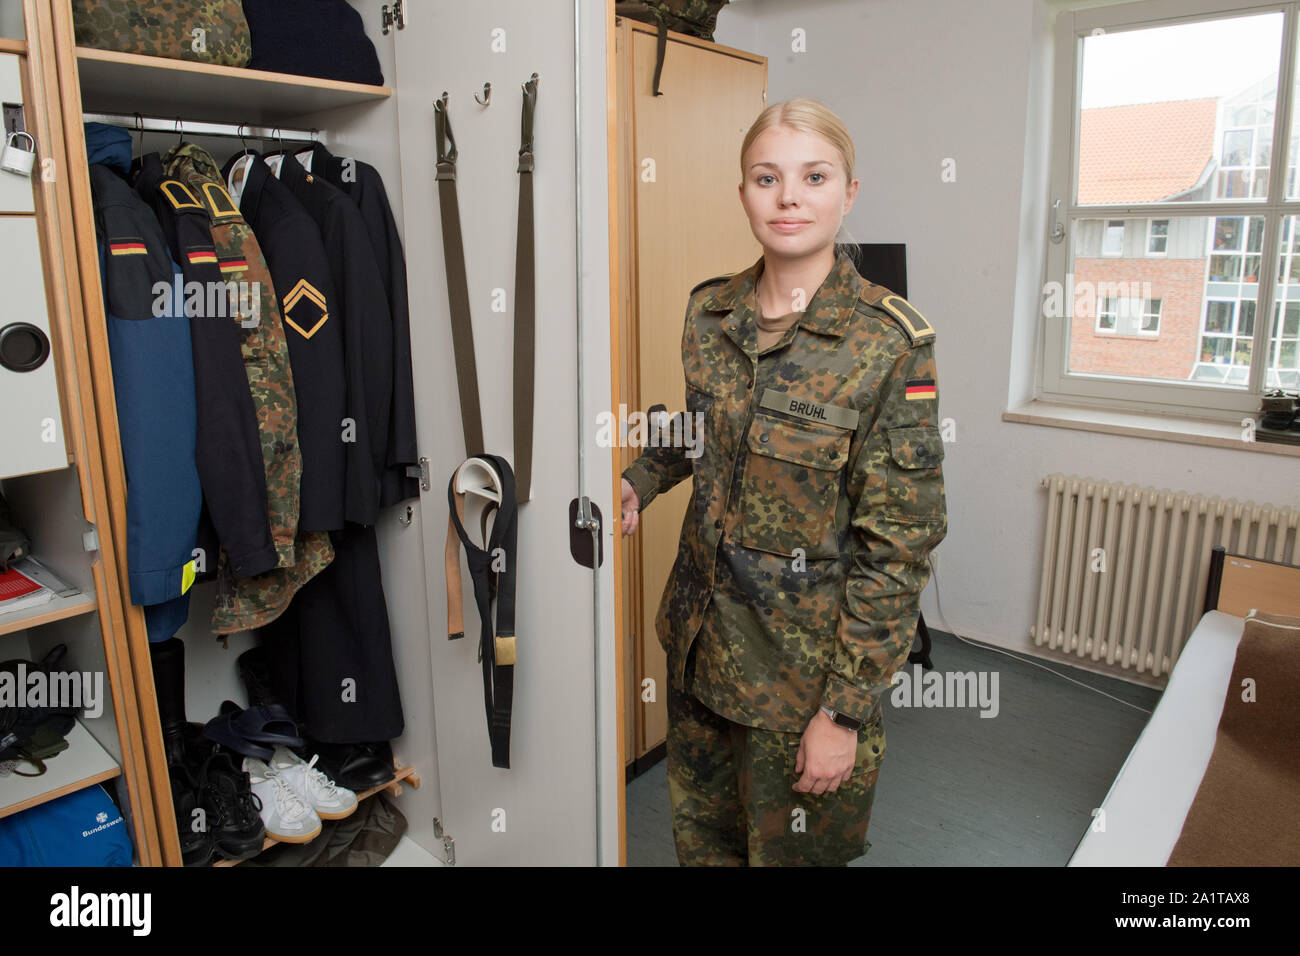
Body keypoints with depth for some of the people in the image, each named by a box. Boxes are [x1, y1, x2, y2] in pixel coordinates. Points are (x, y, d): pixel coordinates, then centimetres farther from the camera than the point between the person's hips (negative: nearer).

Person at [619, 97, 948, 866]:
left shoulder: (890, 342, -17)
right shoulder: (710, 312, -1)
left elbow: (898, 543, -17)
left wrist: (845, 709, -16)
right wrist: (640, 480, -3)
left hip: (808, 658, -5)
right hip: (704, 632, 5)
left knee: (789, 850, 18)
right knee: (700, 834, 23)